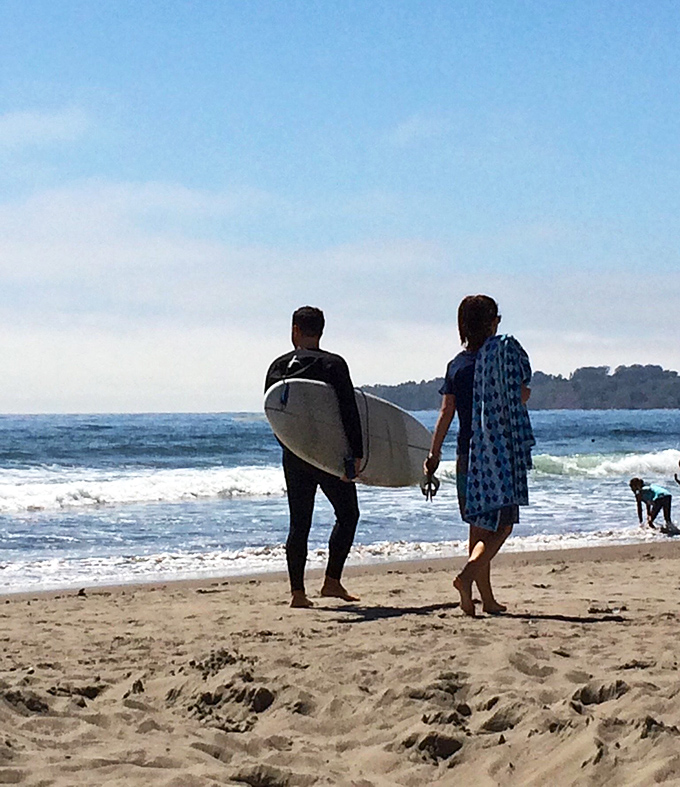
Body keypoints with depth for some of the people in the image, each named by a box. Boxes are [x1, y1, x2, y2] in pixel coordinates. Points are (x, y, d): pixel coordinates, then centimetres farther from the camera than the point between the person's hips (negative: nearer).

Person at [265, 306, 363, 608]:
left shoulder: (278, 366, 5)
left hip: (293, 456, 4)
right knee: (347, 515, 9)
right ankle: (332, 581, 1)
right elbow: (349, 413, -13)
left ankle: (297, 591, 4)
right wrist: (356, 454, -11)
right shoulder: (334, 364, -8)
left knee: (299, 523, 8)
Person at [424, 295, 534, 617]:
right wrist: (523, 391, 18)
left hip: (468, 455, 5)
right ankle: (468, 574, -26)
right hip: (501, 453, -5)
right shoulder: (504, 352, -6)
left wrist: (434, 454, 6)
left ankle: (488, 599, 14)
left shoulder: (456, 364, 6)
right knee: (501, 525, -2)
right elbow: (522, 396, -5)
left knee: (479, 528, 12)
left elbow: (446, 414, 3)